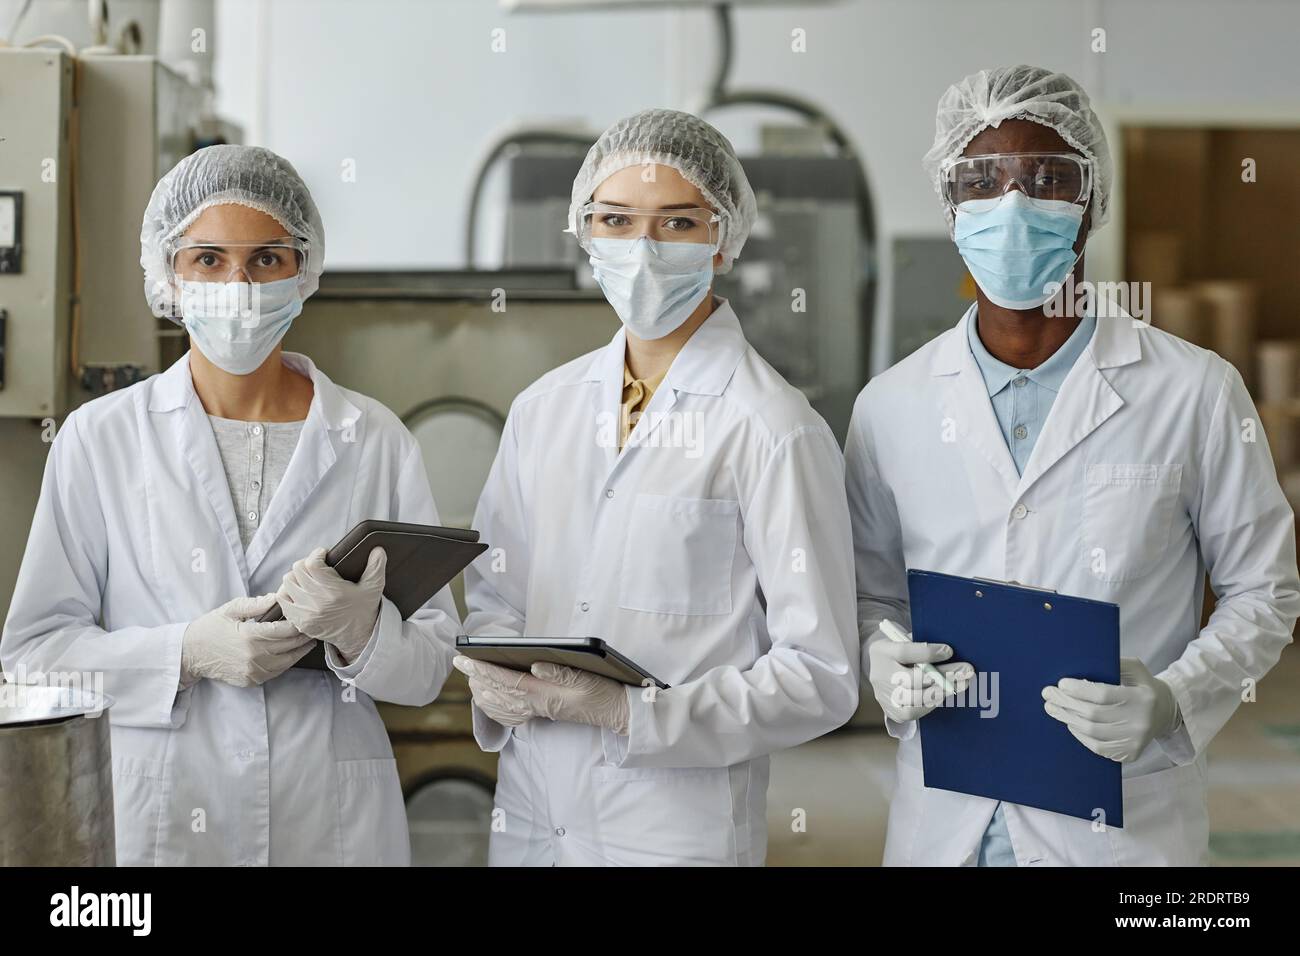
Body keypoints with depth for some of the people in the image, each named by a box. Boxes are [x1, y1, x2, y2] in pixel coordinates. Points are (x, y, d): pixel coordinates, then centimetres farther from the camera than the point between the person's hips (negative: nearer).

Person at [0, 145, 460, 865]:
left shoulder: (376, 440, 2)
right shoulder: (99, 437, -1)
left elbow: (431, 664, 1)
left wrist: (359, 631, -19)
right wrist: (187, 654, -17)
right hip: (152, 824, -1)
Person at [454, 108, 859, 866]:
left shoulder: (773, 432, -11)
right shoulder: (545, 407, 6)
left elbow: (820, 679, -13)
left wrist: (628, 711, -19)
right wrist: (496, 680, -6)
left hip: (680, 823, -5)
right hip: (531, 808, 5)